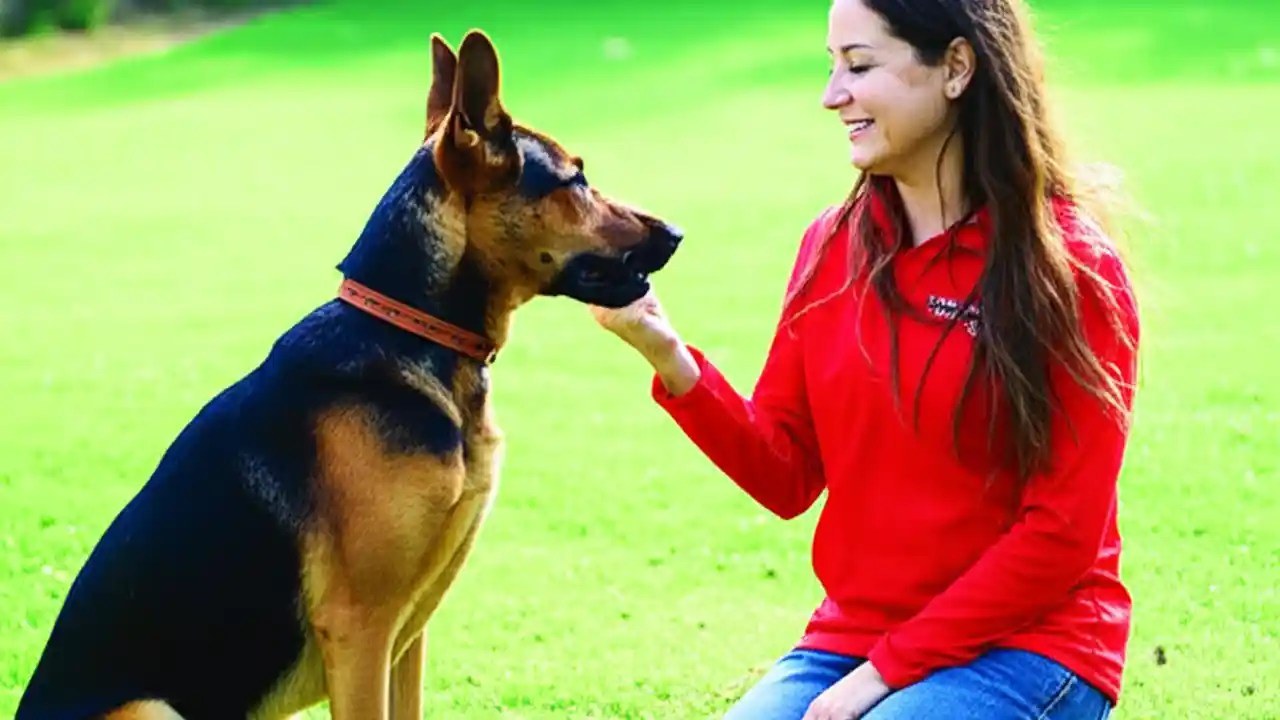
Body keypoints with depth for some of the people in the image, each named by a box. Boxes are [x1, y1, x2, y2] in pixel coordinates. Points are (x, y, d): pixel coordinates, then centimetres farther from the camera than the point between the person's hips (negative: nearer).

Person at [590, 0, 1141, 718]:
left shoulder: (1070, 269, -10)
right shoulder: (833, 245, 5)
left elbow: (1062, 532, -12)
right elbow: (786, 477, 6)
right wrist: (669, 358, -10)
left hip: (1021, 644, -4)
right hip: (851, 636, 5)